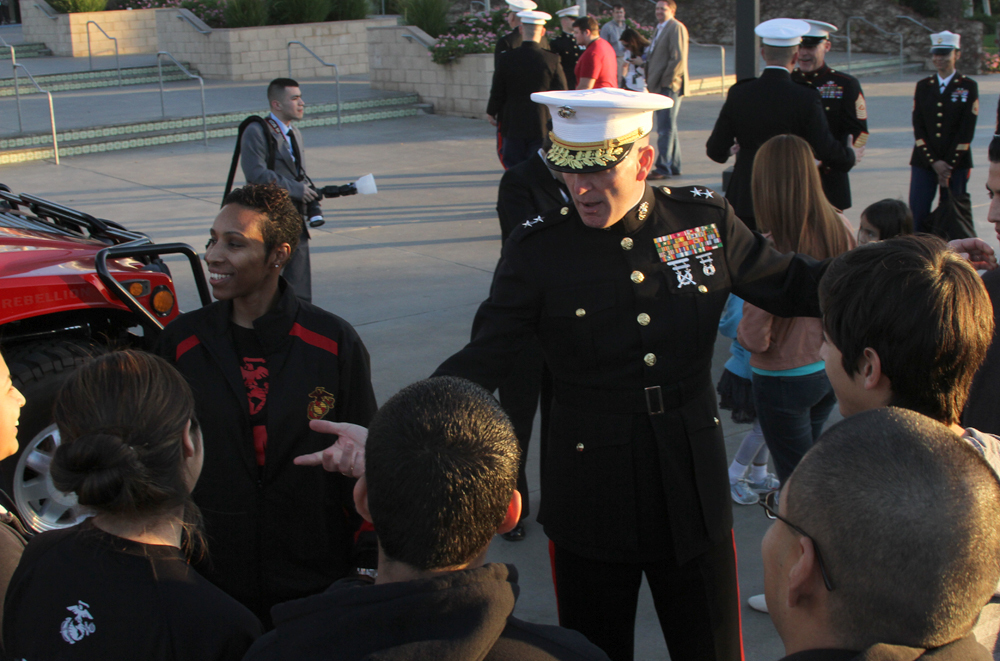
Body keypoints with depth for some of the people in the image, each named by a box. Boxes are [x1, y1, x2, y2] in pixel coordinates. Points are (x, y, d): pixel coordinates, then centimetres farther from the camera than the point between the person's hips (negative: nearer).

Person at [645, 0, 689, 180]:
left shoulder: (676, 28, -10)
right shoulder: (660, 29, 20)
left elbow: (678, 59, -18)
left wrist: (665, 81, -17)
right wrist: (651, 81, 14)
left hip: (669, 86, -10)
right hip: (660, 87, 10)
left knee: (665, 128, -10)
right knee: (668, 127, 14)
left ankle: (663, 168, -10)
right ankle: (674, 166, 20)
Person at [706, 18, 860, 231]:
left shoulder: (738, 93, -3)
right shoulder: (806, 98, -11)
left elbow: (715, 150, 1)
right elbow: (827, 152, -8)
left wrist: (729, 150, 25)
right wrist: (851, 156, 14)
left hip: (744, 201, 2)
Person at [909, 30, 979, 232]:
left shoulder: (968, 87, 2)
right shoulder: (923, 86, 9)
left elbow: (966, 131, -5)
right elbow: (918, 128, 2)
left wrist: (950, 165, -10)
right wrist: (933, 162, -8)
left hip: (957, 163, -2)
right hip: (923, 162, 2)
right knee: (916, 215, -4)